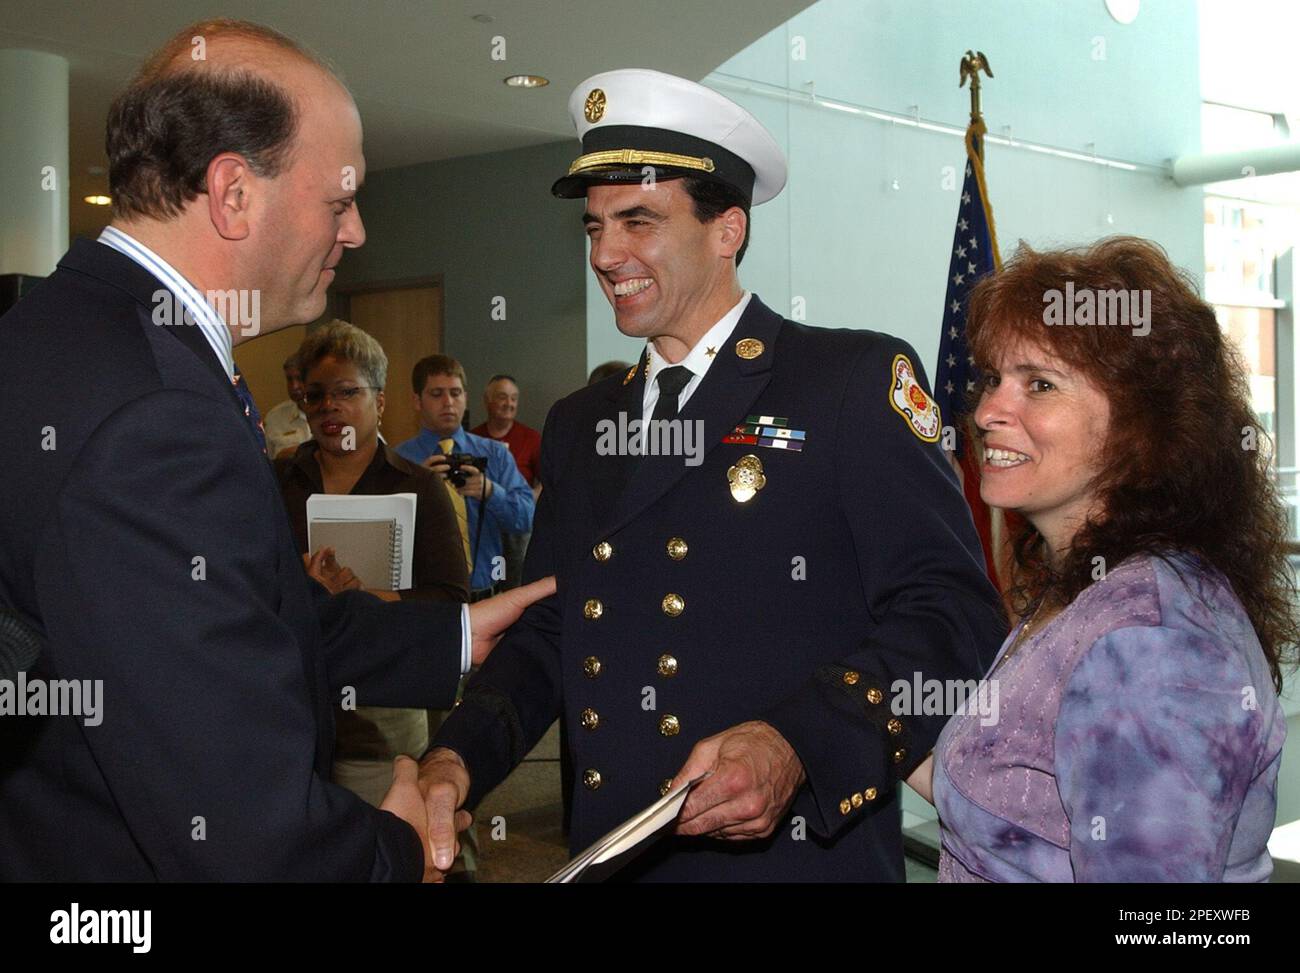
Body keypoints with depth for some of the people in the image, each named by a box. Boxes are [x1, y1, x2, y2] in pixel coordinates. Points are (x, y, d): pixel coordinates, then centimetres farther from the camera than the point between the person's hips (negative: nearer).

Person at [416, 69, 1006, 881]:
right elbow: (545, 637, 12)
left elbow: (955, 615, -13)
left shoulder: (856, 380, -7)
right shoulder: (579, 426, 10)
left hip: (798, 854, -5)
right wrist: (456, 763, -6)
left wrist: (799, 745, -28)